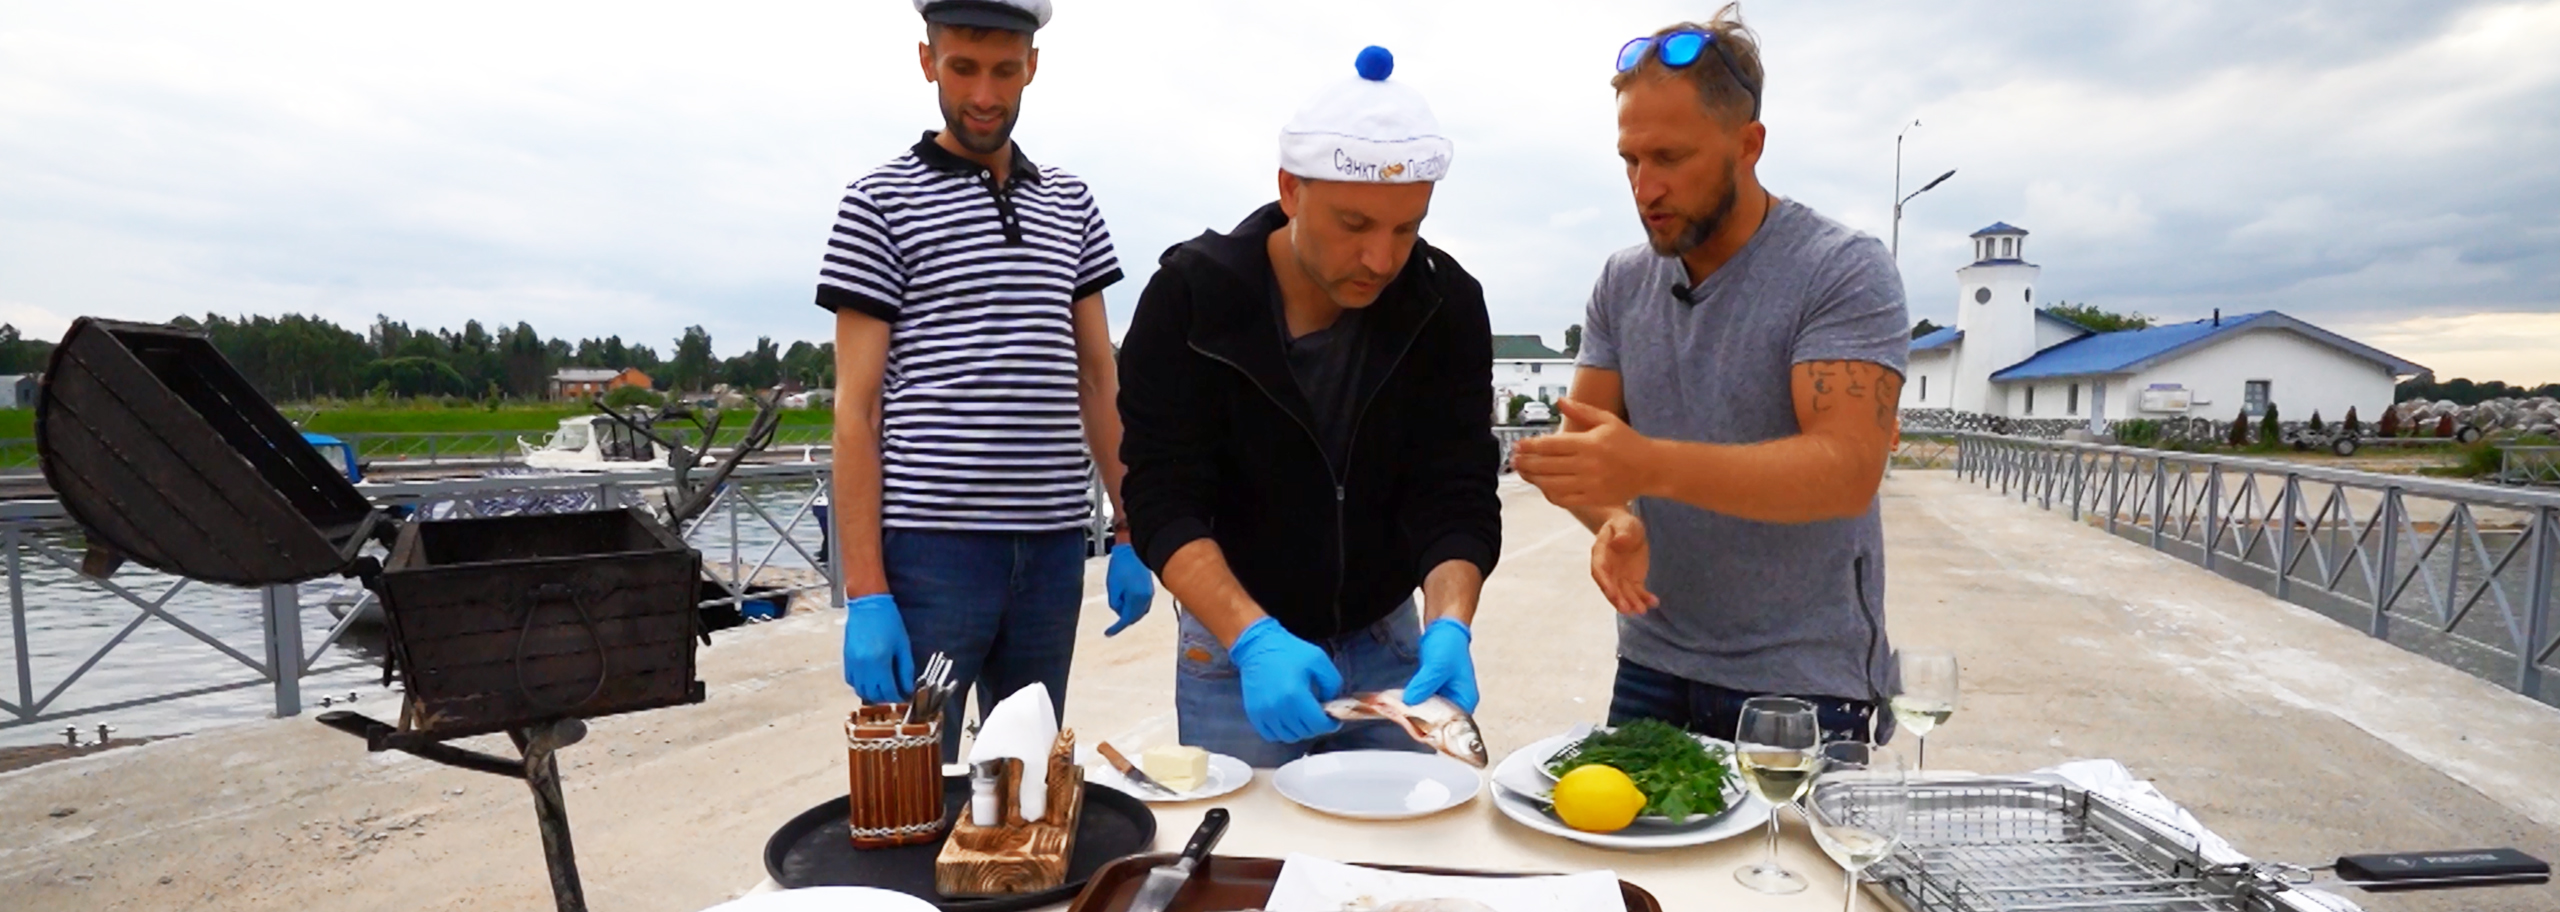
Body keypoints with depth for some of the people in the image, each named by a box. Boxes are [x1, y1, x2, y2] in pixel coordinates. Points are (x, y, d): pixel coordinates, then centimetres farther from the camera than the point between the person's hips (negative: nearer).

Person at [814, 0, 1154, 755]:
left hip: (1052, 547, 4)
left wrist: (1130, 532, 8)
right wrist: (865, 592, -11)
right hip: (931, 547, -4)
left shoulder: (1070, 203, 13)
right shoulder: (880, 202, 0)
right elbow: (856, 408, -4)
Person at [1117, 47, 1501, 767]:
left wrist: (1447, 626, -31)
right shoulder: (1189, 297, -18)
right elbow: (1164, 502, -20)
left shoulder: (1447, 306, -12)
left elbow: (1456, 494, -14)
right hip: (1235, 646, -2)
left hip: (1388, 643, 3)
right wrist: (1255, 639, -34)